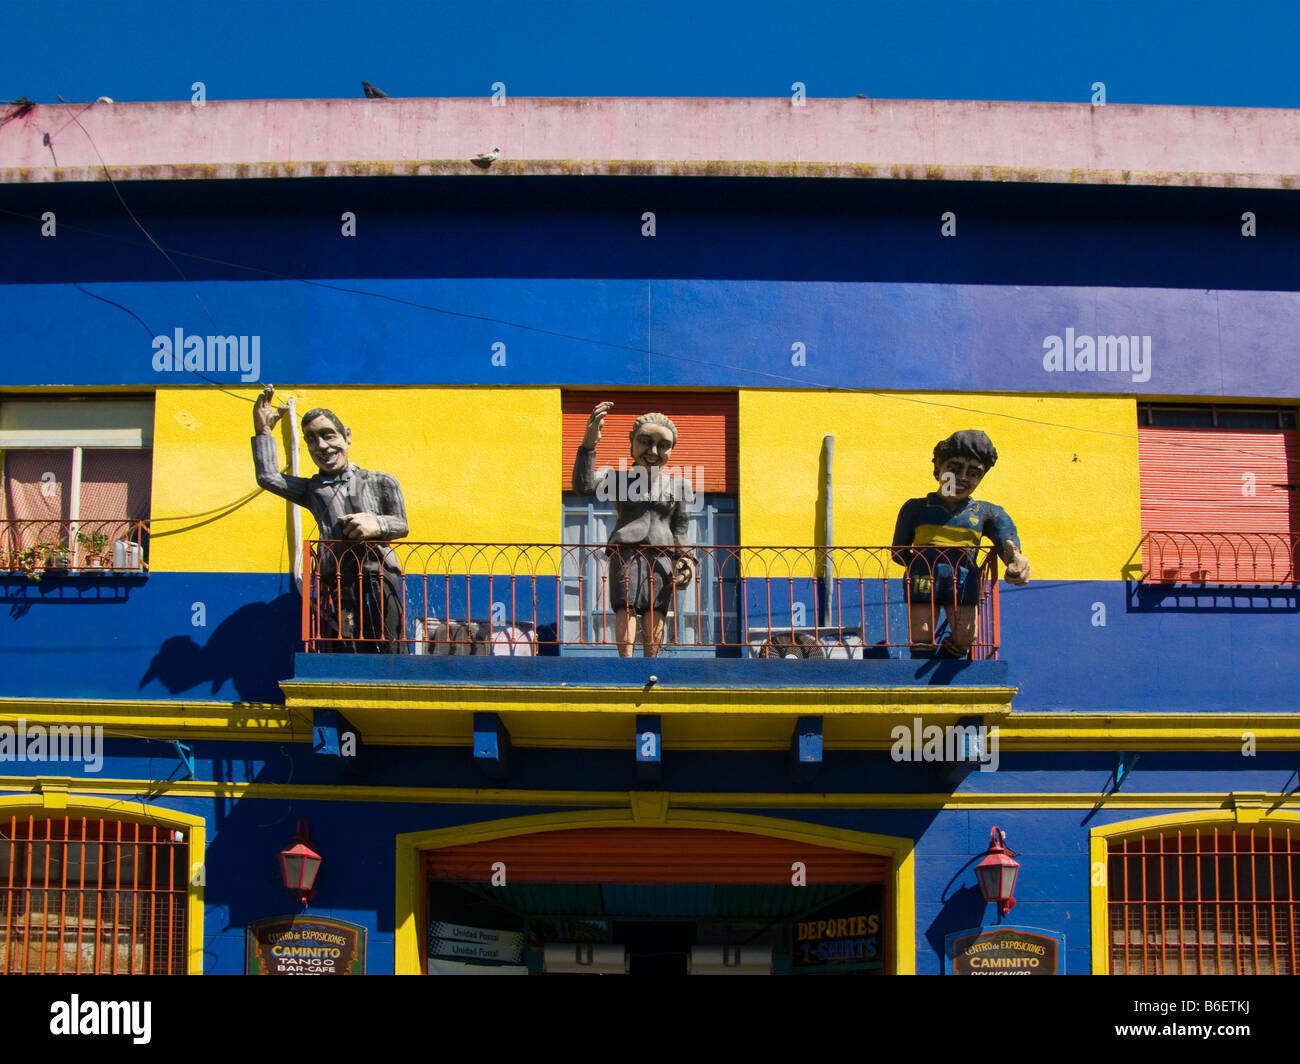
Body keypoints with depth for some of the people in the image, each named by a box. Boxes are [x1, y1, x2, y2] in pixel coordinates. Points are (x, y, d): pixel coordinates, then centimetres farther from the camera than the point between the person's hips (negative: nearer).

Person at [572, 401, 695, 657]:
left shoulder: (677, 486, 18)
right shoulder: (618, 478, 13)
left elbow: (681, 530, 16)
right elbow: (584, 486, -6)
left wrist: (685, 560, -1)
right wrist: (588, 444, -16)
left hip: (663, 554, 1)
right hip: (626, 549, -1)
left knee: (655, 611, -8)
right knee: (626, 605, -16)